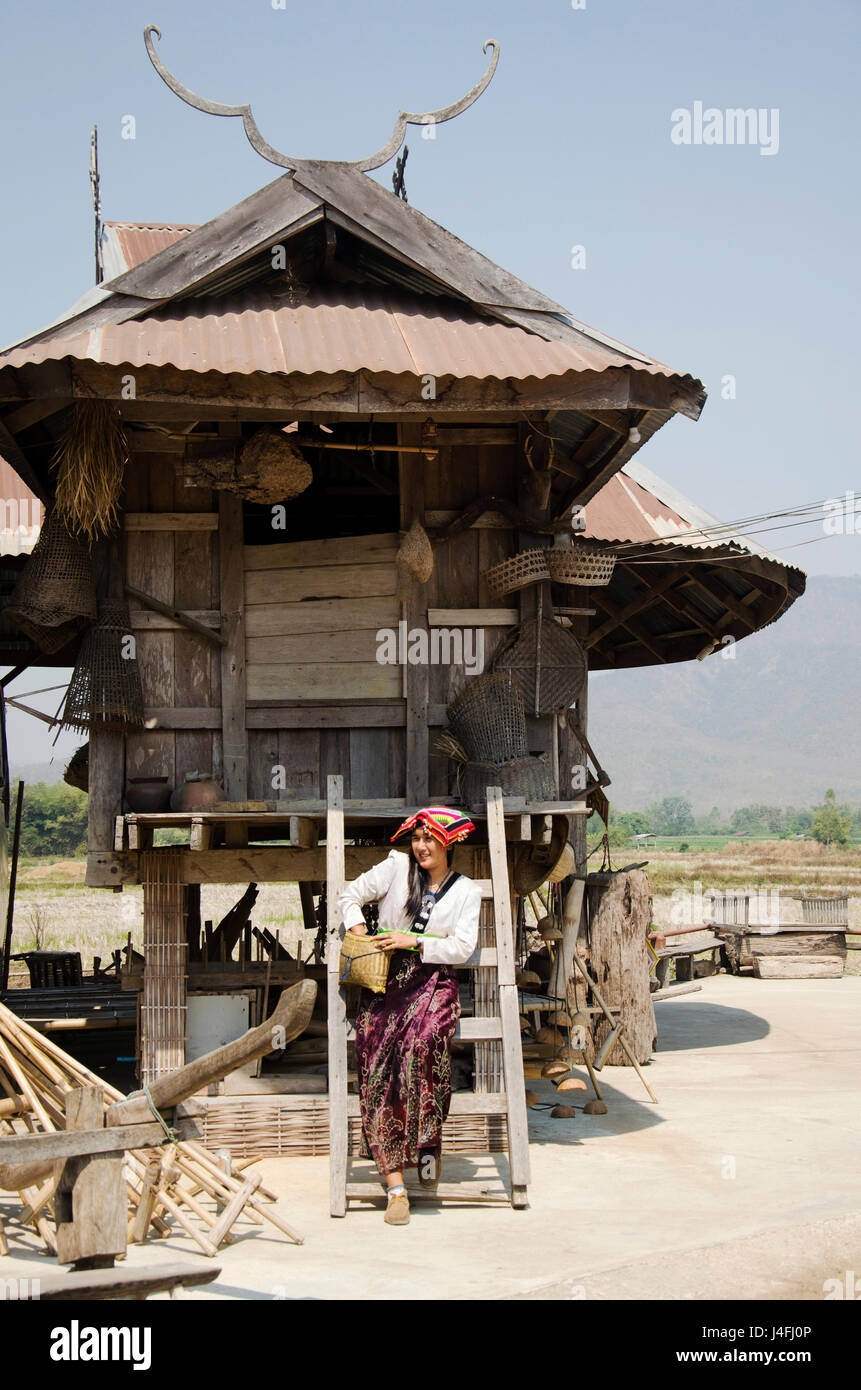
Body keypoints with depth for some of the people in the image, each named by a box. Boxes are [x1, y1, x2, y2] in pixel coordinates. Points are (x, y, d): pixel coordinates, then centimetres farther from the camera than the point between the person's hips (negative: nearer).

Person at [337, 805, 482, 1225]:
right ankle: (395, 1185, -20)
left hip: (432, 982, -1)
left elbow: (462, 947, 1)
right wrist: (358, 930, 1)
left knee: (421, 1042, -34)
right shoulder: (398, 867, 10)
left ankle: (427, 1143, -17)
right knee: (378, 1063, -20)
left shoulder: (466, 891, 10)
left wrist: (413, 943, -9)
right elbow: (351, 894, 16)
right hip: (384, 981, 1)